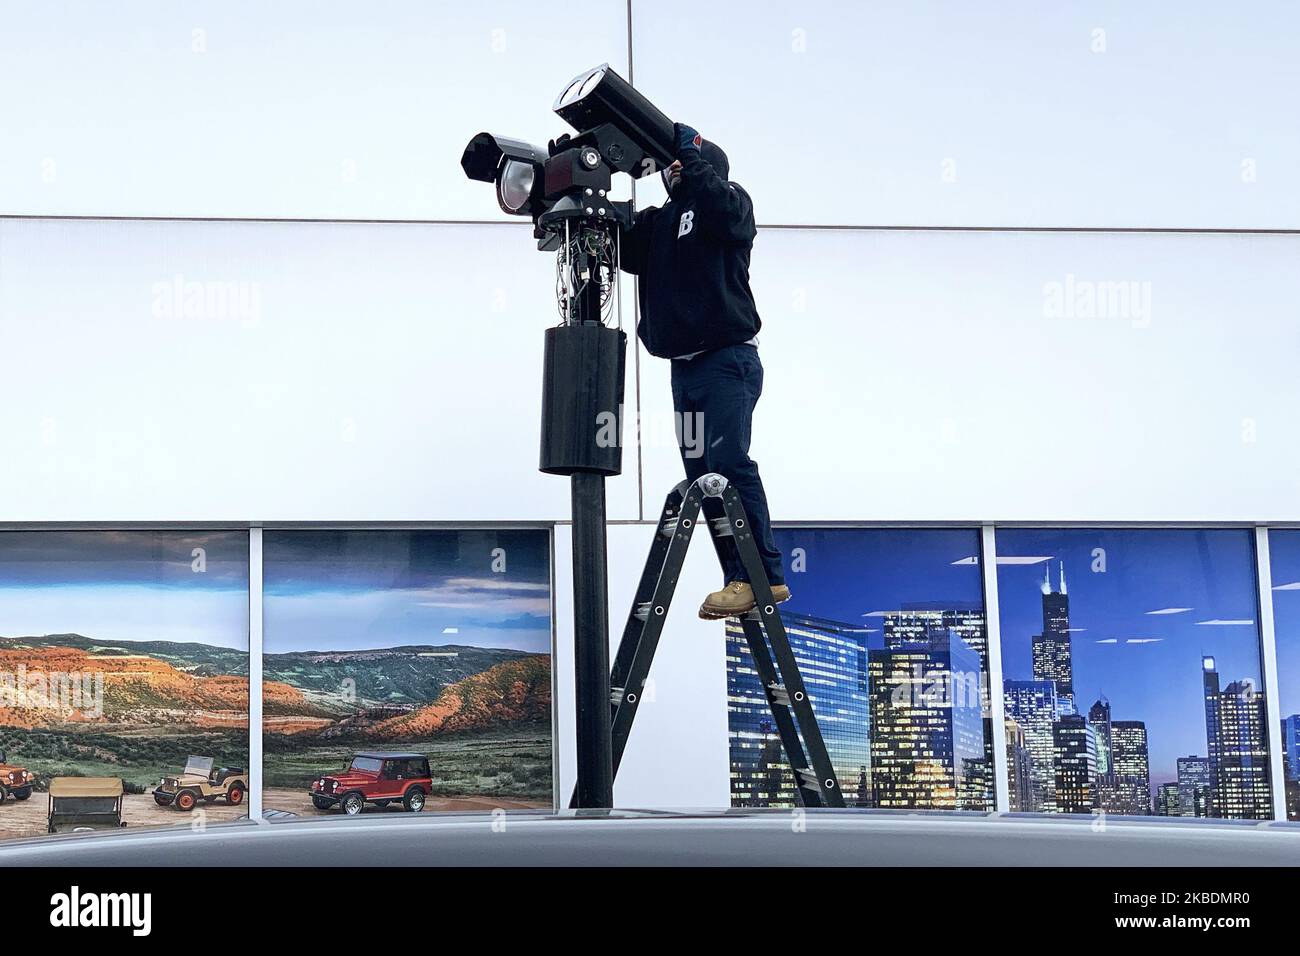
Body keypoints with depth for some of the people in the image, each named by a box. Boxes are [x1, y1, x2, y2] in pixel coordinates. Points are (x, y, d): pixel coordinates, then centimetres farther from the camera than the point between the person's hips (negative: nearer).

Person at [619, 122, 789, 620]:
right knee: (702, 474, 3)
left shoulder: (730, 202, 5)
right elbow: (624, 250, 5)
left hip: (729, 359, -7)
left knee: (727, 462, -17)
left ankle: (763, 575, -17)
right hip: (685, 367, 7)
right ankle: (741, 580, 5)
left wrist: (689, 152, -15)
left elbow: (722, 208, -19)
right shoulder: (657, 221, 21)